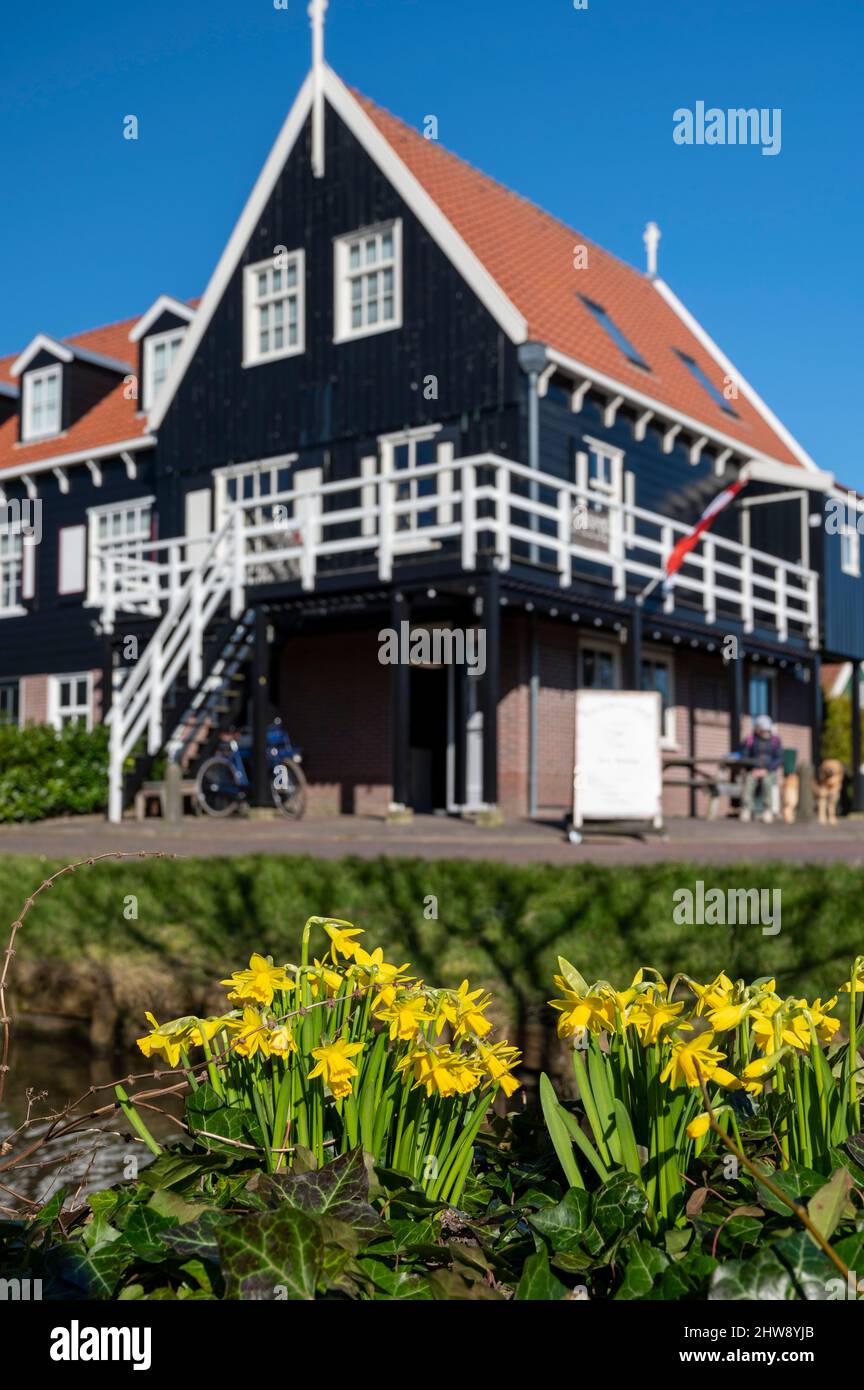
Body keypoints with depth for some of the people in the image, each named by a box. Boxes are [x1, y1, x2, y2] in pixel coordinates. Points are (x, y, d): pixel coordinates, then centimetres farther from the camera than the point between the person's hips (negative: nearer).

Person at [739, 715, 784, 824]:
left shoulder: (775, 740, 3)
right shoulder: (750, 740, 4)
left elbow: (779, 759, -2)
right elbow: (744, 757, 3)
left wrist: (766, 770, -15)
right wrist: (753, 770, -14)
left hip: (769, 772, -1)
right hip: (753, 772, 1)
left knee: (766, 782, -37)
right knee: (748, 782, -36)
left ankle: (767, 812, -35)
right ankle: (746, 811, -38)